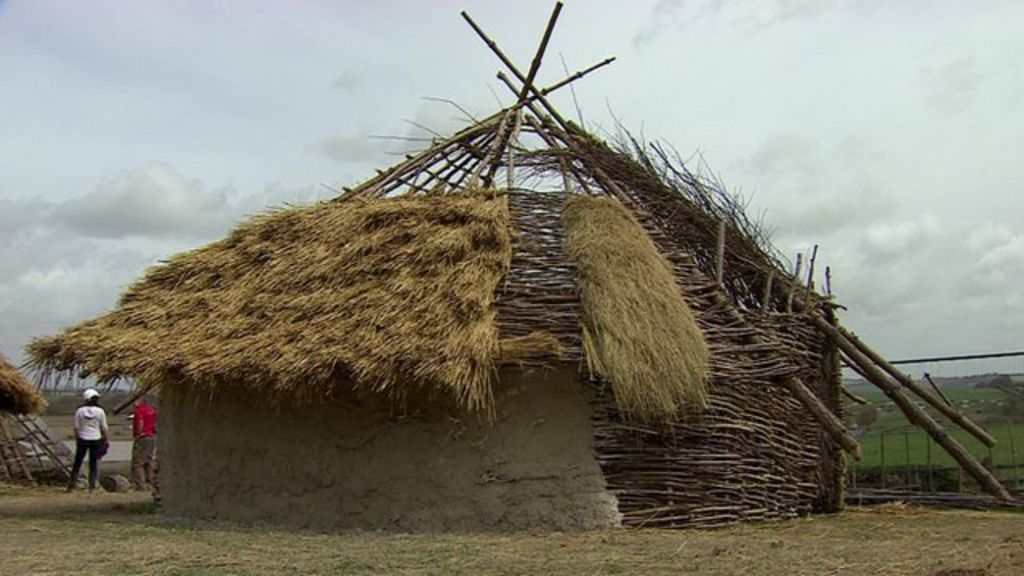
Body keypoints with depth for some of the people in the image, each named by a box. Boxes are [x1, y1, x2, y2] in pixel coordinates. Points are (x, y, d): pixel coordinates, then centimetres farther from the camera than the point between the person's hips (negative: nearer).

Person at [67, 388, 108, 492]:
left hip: (82, 439, 1)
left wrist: (77, 440, 8)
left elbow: (76, 428, -1)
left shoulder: (79, 411, -3)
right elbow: (104, 428, -2)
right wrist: (105, 440, 8)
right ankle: (92, 486, 7)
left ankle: (72, 484, 11)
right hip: (96, 440, -1)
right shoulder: (100, 411, -6)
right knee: (94, 464, 6)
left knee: (77, 462, 11)